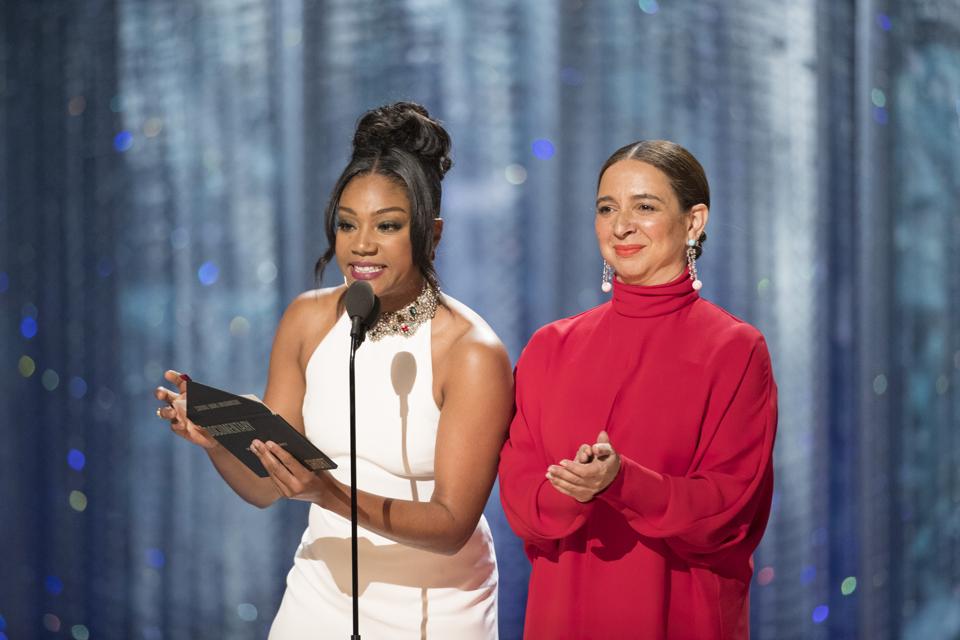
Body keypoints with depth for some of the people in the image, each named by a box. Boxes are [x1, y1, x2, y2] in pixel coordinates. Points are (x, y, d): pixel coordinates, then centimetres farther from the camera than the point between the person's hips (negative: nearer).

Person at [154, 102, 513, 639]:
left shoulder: (473, 353, -18)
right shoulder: (309, 320, -5)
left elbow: (453, 522, -20)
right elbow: (262, 488, -2)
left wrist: (333, 495, -32)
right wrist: (216, 439, -21)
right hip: (321, 592, 4)